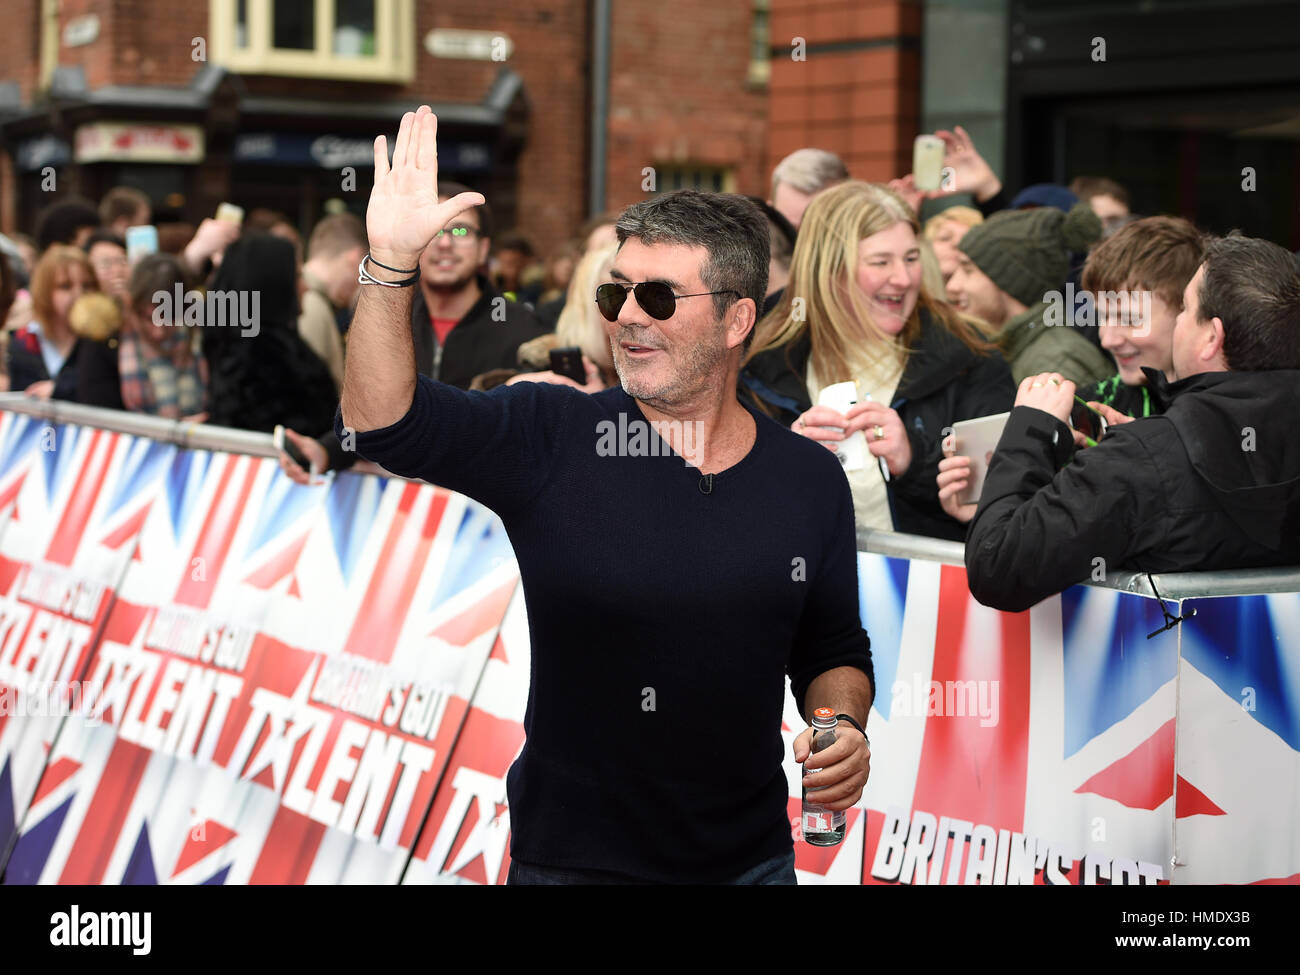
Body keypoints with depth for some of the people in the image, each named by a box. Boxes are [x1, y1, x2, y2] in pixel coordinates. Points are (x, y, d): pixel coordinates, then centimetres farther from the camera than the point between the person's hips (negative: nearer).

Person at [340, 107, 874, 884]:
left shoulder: (809, 479, 0)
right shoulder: (551, 441, -7)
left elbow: (831, 648, 11)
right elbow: (383, 420, -17)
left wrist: (842, 729, -9)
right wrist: (392, 263, -27)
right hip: (571, 857, -2)